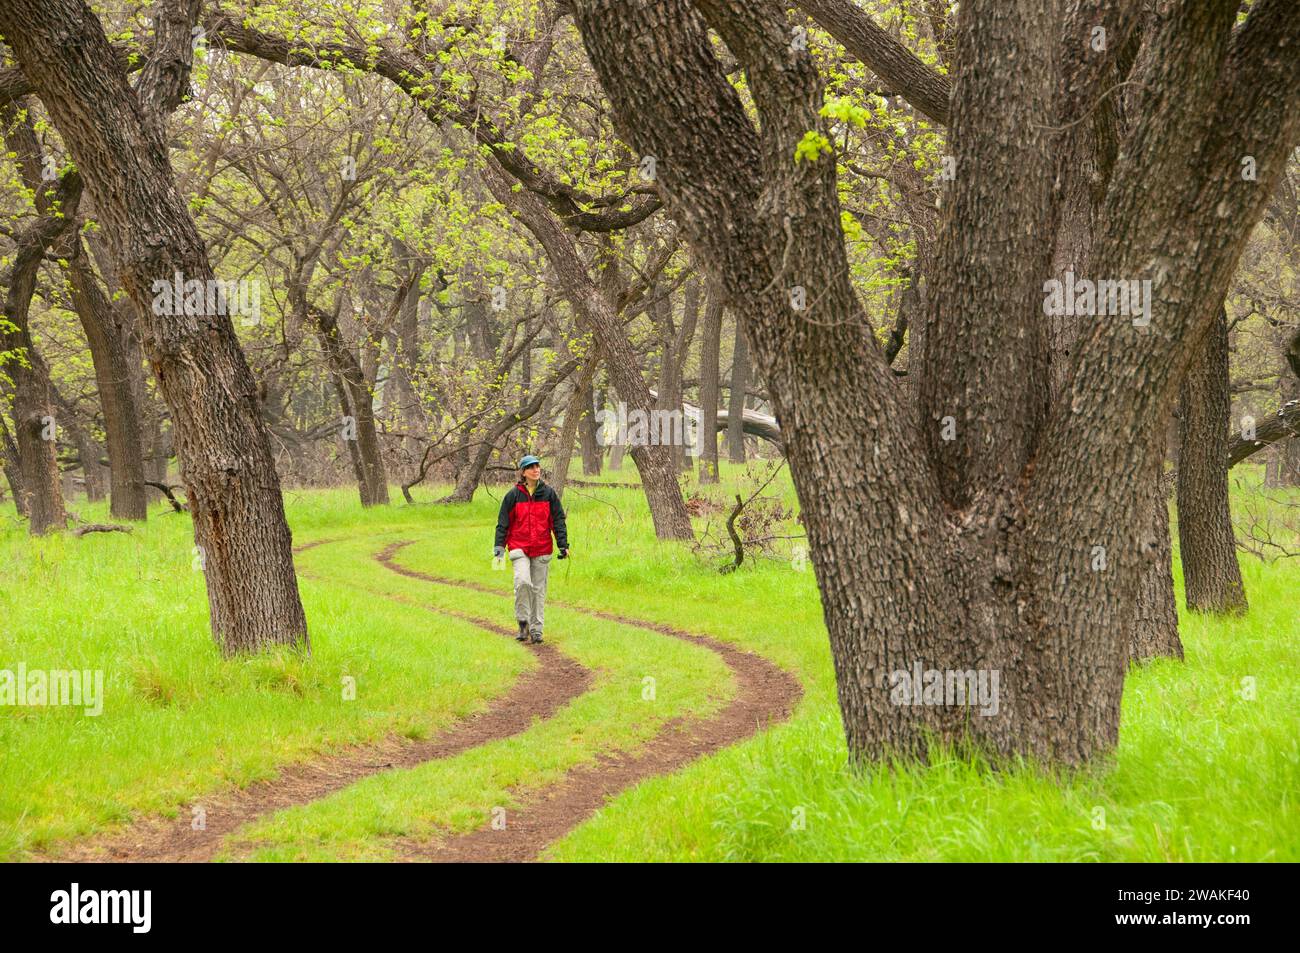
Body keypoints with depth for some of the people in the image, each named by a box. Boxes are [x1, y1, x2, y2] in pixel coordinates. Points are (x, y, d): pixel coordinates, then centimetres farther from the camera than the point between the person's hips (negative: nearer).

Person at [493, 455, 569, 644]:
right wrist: (499, 545, -4)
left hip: (542, 549, 2)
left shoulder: (548, 494, 7)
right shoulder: (514, 495, 2)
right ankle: (523, 622, -6)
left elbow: (558, 520, 8)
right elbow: (503, 522, 4)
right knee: (523, 581, -21)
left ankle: (536, 629, 10)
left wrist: (563, 544, 0)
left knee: (539, 589, 4)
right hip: (519, 547, -2)